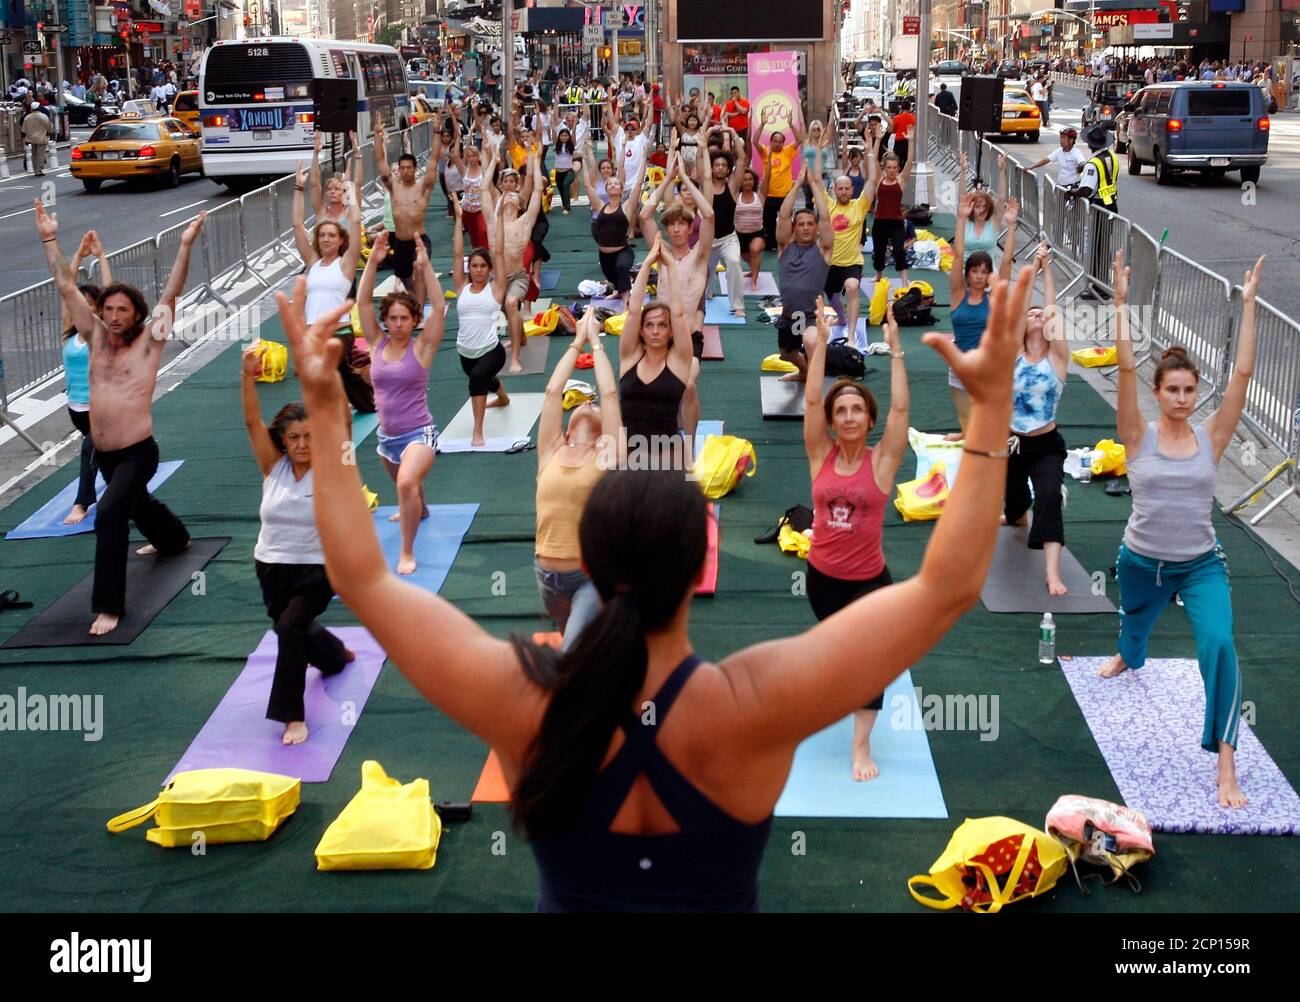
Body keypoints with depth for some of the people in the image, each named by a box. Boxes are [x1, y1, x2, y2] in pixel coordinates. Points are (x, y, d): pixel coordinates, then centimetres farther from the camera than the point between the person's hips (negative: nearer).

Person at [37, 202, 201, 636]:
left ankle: (109, 606, -20)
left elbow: (171, 294, -17)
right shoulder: (96, 337, 2)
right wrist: (49, 239, -2)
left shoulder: (148, 340, -9)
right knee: (138, 503, 30)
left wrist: (185, 245, -25)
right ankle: (173, 540, 62)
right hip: (104, 453, 7)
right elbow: (66, 287, 2)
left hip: (138, 452, -7)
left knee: (109, 513, -25)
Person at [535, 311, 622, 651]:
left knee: (574, 653, -23)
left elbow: (609, 393, -5)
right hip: (548, 574, 5)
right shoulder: (551, 452, 5)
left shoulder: (606, 454, -2)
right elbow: (552, 391, 3)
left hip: (593, 575, -4)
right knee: (573, 639, 26)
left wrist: (595, 341, 6)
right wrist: (577, 342, 11)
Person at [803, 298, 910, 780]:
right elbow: (810, 400, -13)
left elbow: (900, 408, -17)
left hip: (870, 579, -3)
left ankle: (861, 746, -5)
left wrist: (895, 349, -19)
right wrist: (821, 341, -16)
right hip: (821, 576, 3)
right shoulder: (821, 456, -6)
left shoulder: (882, 461, -10)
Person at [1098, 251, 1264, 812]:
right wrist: (1121, 304, -24)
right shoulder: (1139, 438, -9)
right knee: (1133, 628, 28)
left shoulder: (1210, 439, -7)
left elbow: (1243, 374, -13)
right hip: (1141, 562, 1)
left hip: (1201, 564, -1)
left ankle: (1225, 763, -19)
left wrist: (1248, 303, -15)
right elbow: (1125, 370, -20)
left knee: (1219, 645, -24)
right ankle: (1127, 660, 69)